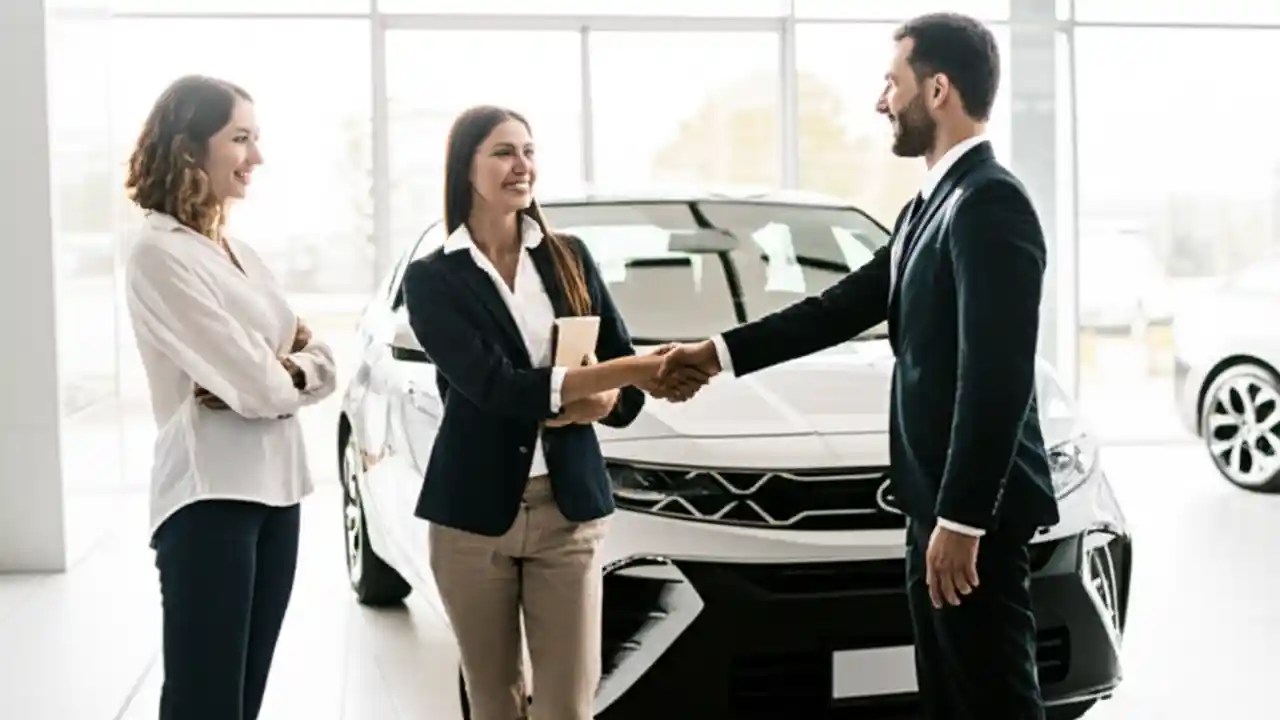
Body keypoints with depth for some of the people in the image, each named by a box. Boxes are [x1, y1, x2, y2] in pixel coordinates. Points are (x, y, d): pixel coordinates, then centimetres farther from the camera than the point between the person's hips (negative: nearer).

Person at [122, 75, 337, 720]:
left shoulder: (239, 253, 15)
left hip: (275, 489, 8)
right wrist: (278, 373, 3)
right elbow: (256, 385, -18)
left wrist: (278, 373, -9)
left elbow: (322, 364, 10)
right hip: (210, 495, -8)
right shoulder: (158, 252, -11)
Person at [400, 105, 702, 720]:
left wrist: (600, 402, -18)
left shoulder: (570, 258, 7)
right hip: (474, 511, -2)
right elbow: (493, 386, -17)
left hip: (569, 507, 2)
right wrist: (629, 372, -24)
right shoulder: (432, 277, -4)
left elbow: (623, 385, 7)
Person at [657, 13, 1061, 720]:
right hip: (935, 504, 10)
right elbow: (842, 307, 19)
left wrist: (961, 519, -24)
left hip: (974, 510, -10)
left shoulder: (989, 202, -17)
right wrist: (721, 351, 17)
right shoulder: (929, 207, 15)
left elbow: (996, 377, -23)